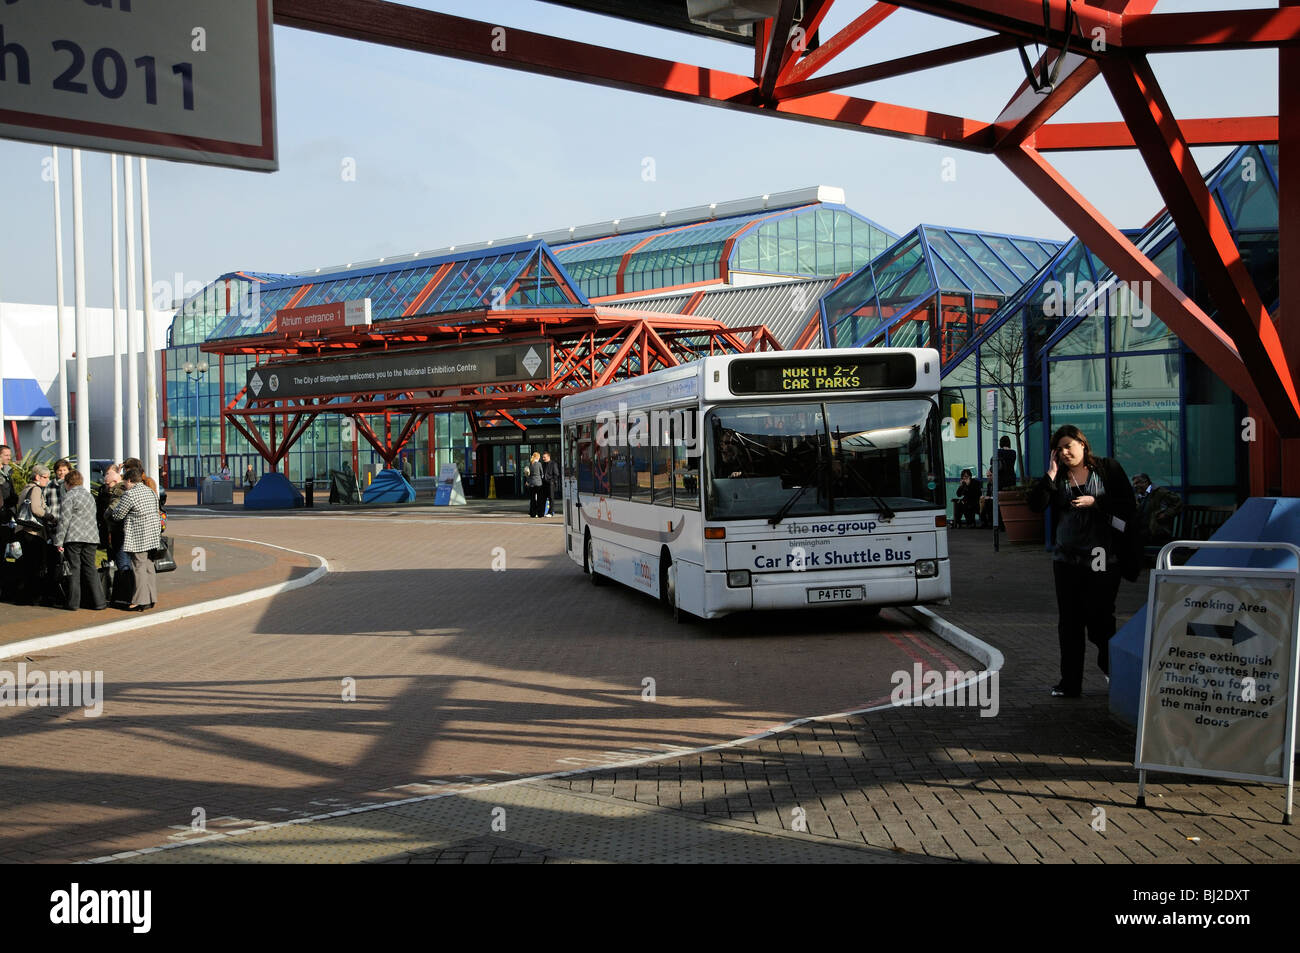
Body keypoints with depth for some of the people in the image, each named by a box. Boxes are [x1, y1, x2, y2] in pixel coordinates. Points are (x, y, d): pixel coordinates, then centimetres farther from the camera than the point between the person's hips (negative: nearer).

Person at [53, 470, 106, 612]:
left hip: (73, 537, -6)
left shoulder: (69, 496, -4)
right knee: (90, 568, 8)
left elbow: (64, 520, -10)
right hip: (91, 536, 6)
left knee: (73, 568, -1)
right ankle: (97, 601, 5)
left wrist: (58, 541, -9)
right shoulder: (89, 495, 19)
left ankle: (73, 602, 1)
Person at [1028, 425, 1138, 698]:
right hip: (1067, 559, 4)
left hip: (1102, 559, -4)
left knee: (1099, 616, -3)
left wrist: (1095, 502, -13)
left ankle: (1108, 663, 27)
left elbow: (1128, 504, -3)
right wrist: (1051, 473, -8)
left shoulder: (1108, 468, 1)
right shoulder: (1057, 477, 9)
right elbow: (1036, 504, -4)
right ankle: (1070, 683, 11)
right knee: (1069, 621, 5)